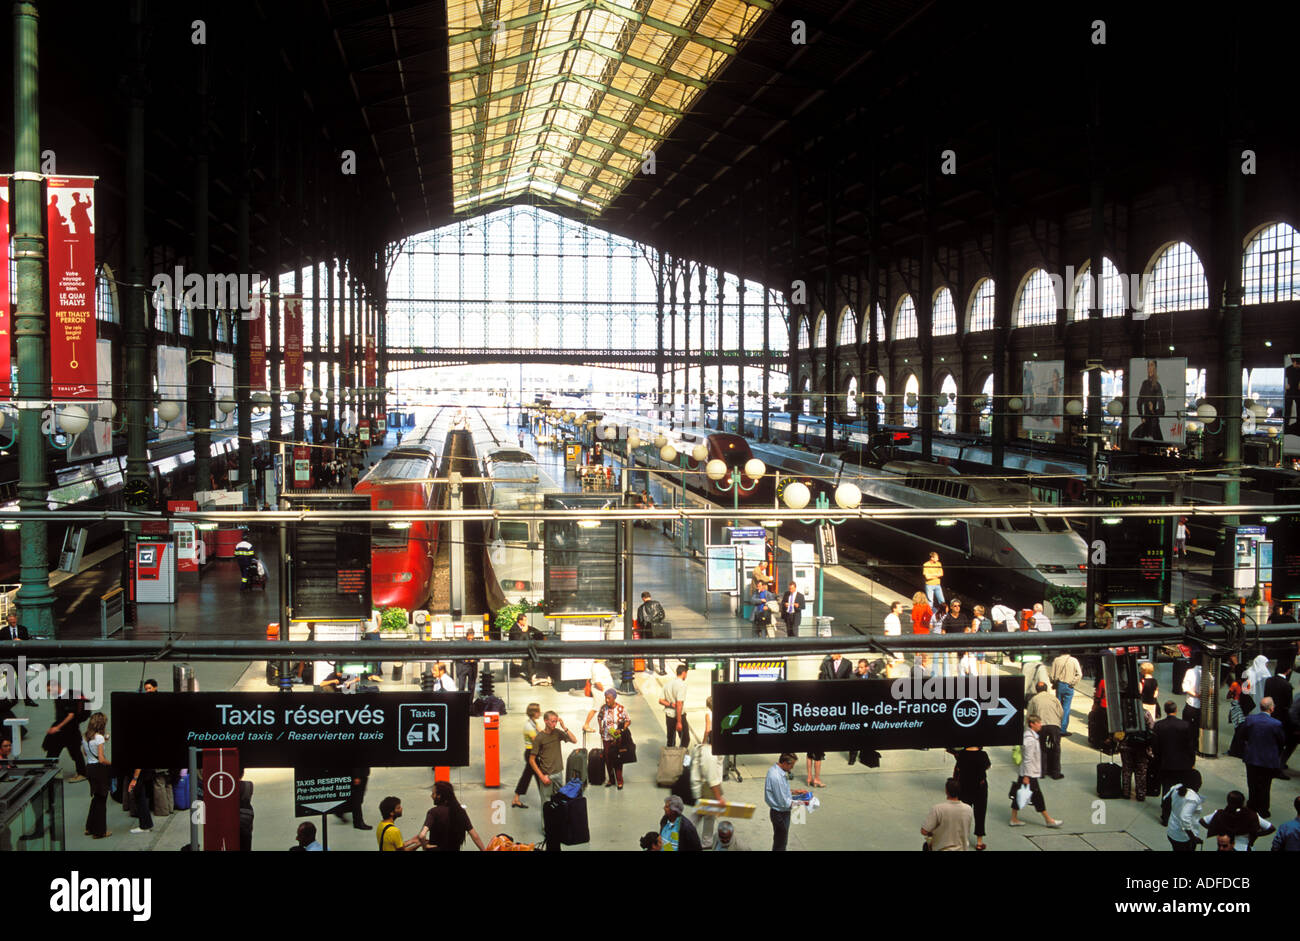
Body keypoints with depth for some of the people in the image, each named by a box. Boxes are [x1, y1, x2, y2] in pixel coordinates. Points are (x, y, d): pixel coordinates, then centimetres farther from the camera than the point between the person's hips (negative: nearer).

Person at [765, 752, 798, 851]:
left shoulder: (774, 769, -1)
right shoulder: (777, 777, -32)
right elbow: (784, 802, -26)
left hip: (781, 812, 10)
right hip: (780, 814, -10)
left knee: (783, 840, 24)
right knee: (780, 843, 7)